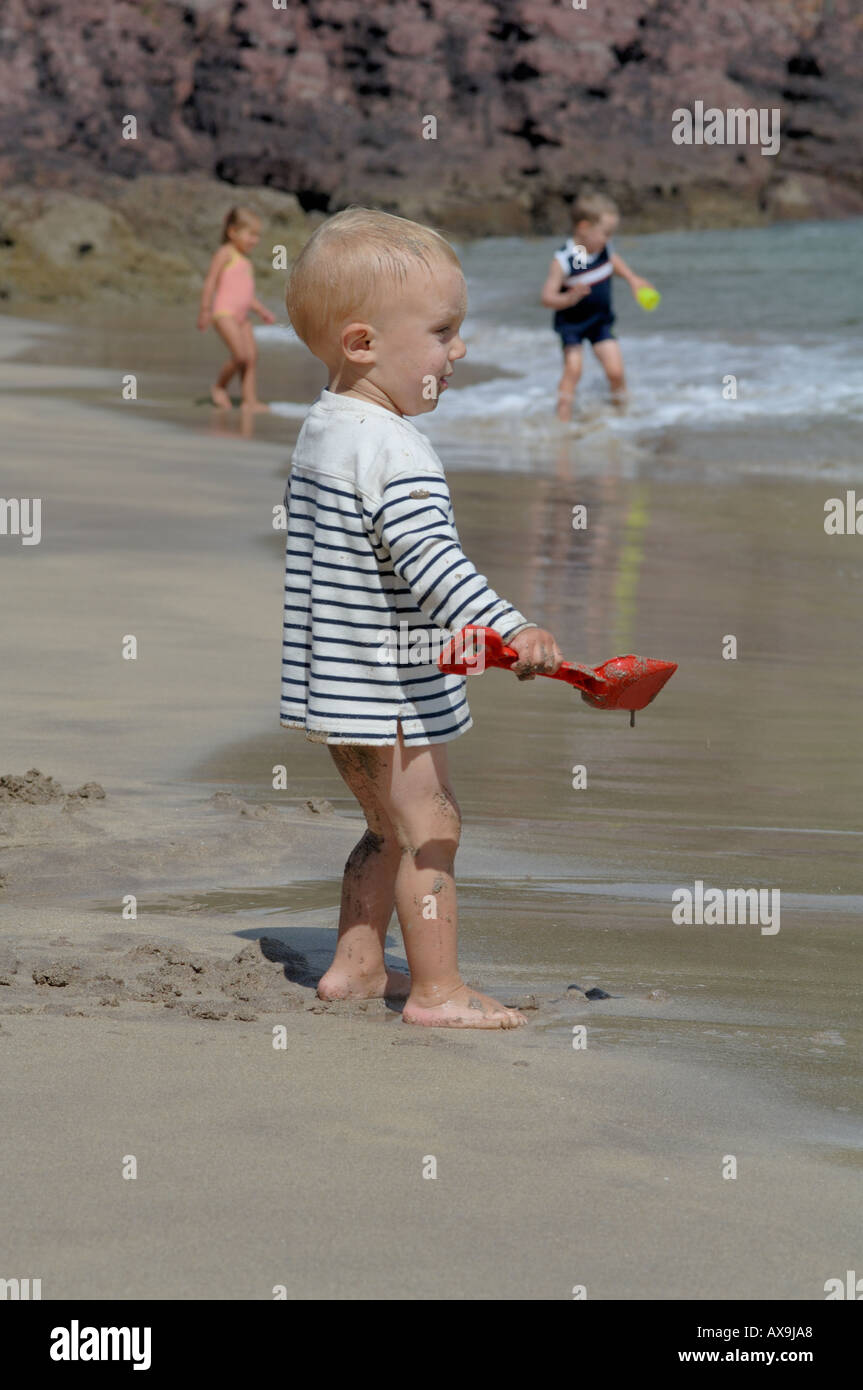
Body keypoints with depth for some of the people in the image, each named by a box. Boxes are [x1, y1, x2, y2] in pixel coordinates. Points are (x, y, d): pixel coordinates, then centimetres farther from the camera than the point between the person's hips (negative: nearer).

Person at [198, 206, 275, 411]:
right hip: (224, 312, -9)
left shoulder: (246, 262, 22)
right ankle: (219, 387, 4)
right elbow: (211, 281, -9)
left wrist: (262, 312, 17)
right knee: (240, 355, -18)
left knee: (252, 357, -2)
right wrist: (205, 310, -16)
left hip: (241, 316, 9)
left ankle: (250, 400, -1)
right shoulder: (226, 254, -4)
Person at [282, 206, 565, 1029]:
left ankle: (355, 964, 27)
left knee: (390, 829, 21)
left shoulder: (322, 429, 10)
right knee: (428, 824, -2)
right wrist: (507, 628, -40)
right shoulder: (394, 451, -22)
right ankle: (437, 990, 2)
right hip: (386, 690, -10)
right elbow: (428, 559, -33)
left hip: (335, 681, 10)